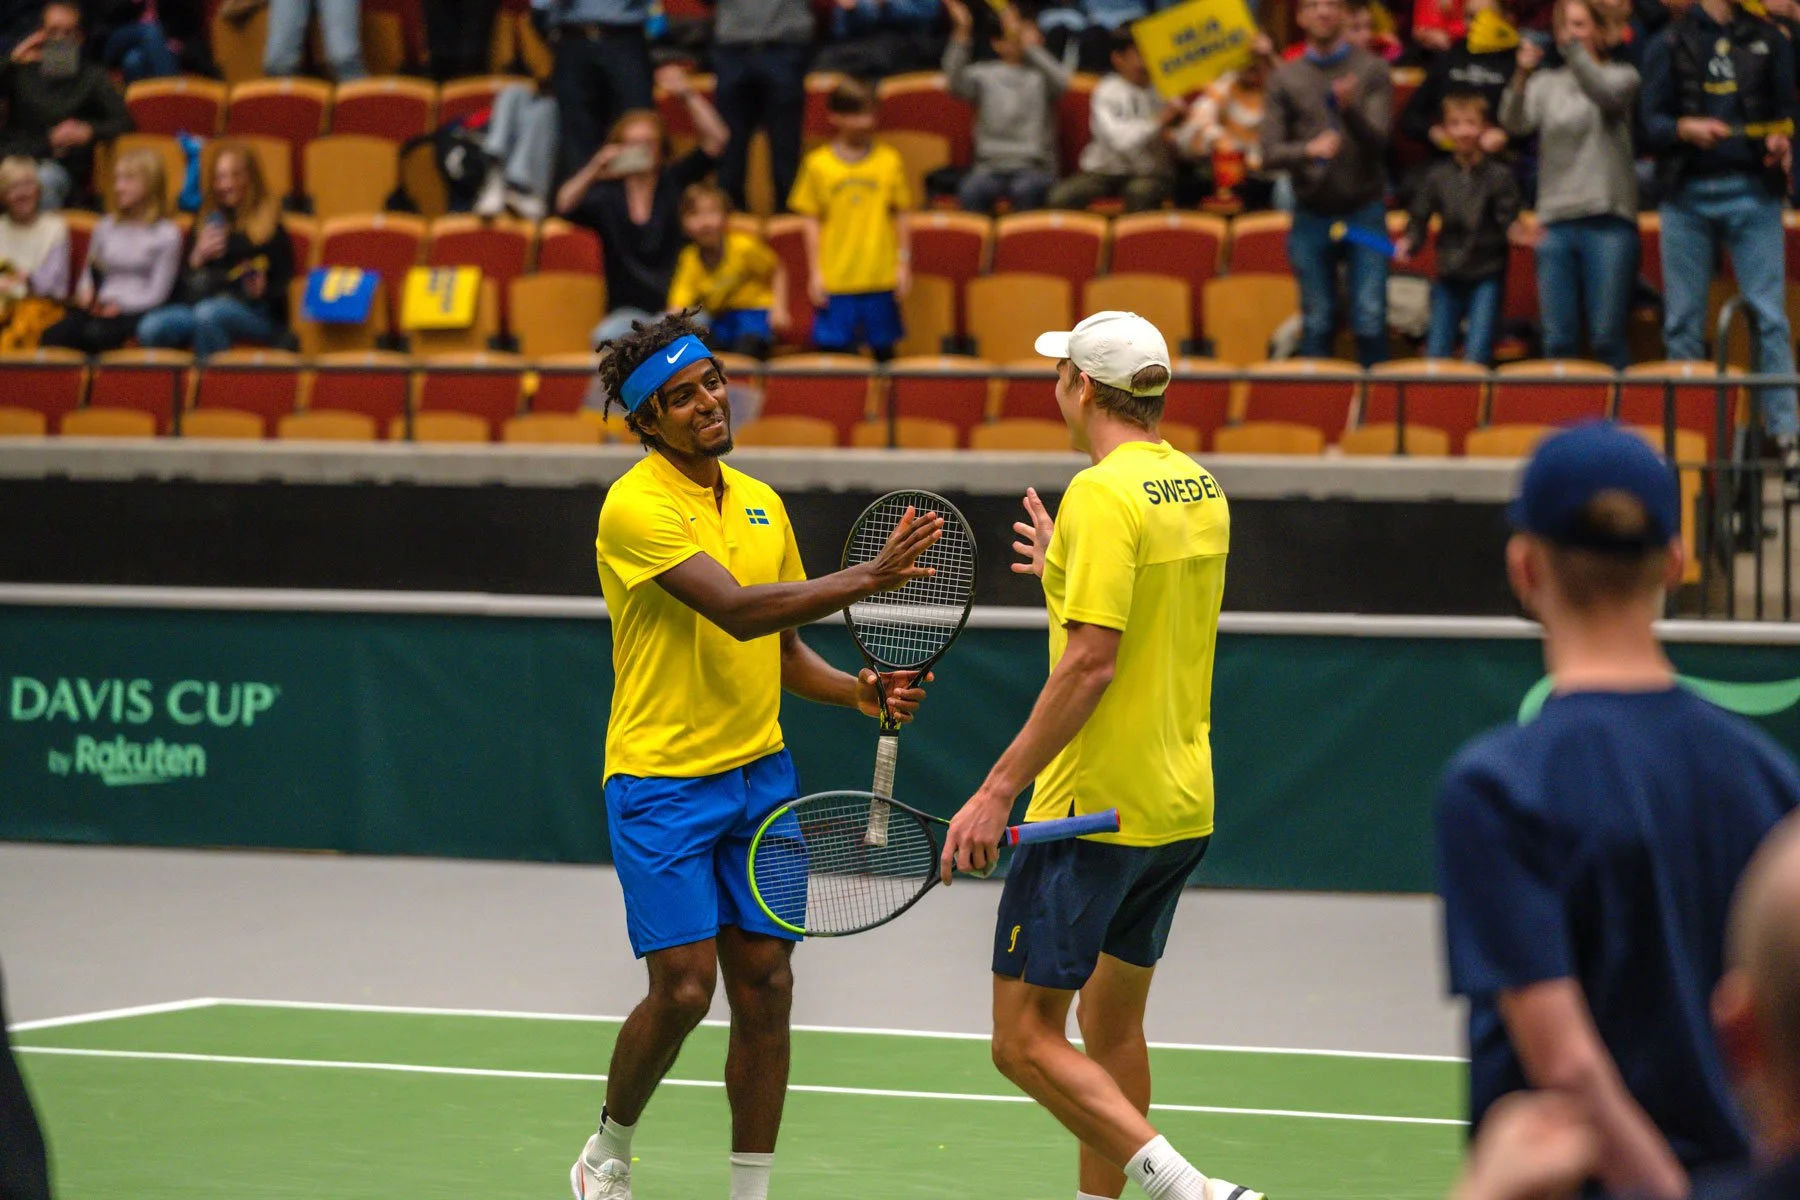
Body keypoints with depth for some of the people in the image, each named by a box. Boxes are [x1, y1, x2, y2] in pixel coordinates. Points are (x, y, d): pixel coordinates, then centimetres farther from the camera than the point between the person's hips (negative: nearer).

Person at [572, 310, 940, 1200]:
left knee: (764, 990, 2)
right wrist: (867, 578, -31)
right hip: (661, 783, -6)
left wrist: (860, 692, 0)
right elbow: (737, 610, -26)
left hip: (759, 775, 6)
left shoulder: (761, 505, 10)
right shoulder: (636, 507, -14)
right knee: (684, 989, -9)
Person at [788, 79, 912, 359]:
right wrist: (815, 272, 1)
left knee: (883, 348, 7)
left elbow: (900, 217, 9)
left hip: (881, 277, 1)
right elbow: (812, 222, 4)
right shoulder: (818, 164, 0)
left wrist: (903, 263, 5)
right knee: (833, 348, -2)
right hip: (834, 281, -1)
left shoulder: (890, 161, 3)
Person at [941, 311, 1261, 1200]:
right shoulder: (1200, 488, 10)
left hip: (1096, 809, -9)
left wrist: (998, 789, -21)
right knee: (1112, 1024, 18)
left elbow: (1091, 664, -23)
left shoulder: (1104, 492, -16)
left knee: (1026, 1042, -7)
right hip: (1184, 806, 9)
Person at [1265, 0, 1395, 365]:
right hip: (1311, 215, 2)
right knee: (1317, 322, 7)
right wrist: (1309, 150, -20)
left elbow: (1379, 142, -7)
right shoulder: (1286, 78, 7)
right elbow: (1271, 153, 0)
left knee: (1370, 320, -6)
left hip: (1364, 213, -2)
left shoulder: (1372, 70, 3)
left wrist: (1350, 110, -27)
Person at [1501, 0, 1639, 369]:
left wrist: (1572, 48, -27)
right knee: (1558, 339, 2)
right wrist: (1521, 76, -23)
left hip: (1608, 218, -3)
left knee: (1607, 337, -5)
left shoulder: (1622, 76, 7)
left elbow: (1604, 94, -16)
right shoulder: (1545, 84, 13)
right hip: (1556, 220, 3)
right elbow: (1514, 122, -4)